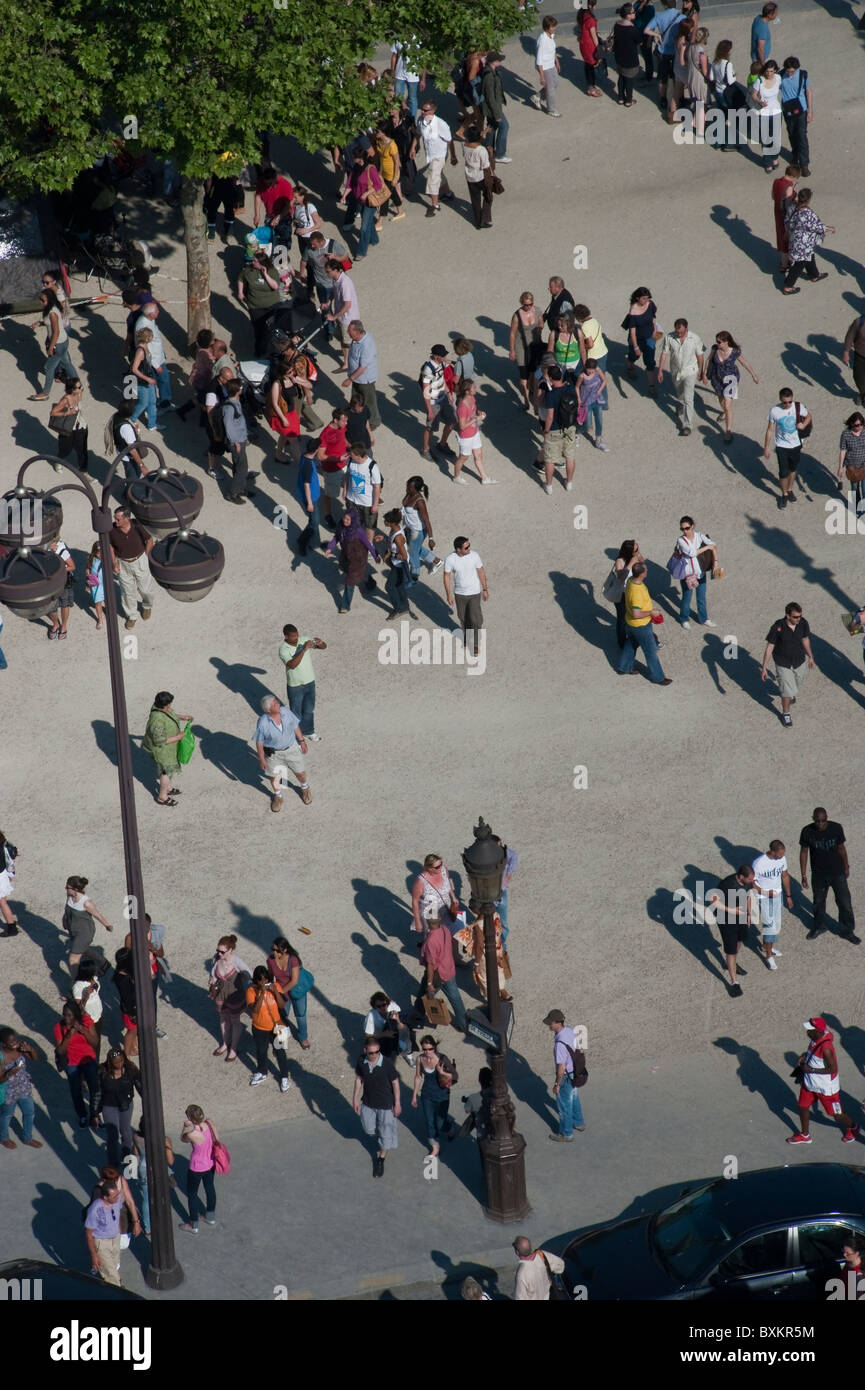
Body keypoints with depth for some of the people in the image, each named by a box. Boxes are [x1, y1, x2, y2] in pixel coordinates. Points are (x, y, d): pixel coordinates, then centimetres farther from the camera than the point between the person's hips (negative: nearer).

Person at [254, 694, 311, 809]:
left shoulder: (285, 711, -19)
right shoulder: (263, 723, -28)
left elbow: (295, 726, -1)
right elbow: (259, 742, -15)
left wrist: (302, 741, 7)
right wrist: (261, 760, -8)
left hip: (291, 748, 3)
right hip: (274, 753, -3)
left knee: (300, 773, 17)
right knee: (274, 777, 16)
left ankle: (305, 789, 50)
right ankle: (278, 797, 46)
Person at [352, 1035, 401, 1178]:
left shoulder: (387, 1063, -28)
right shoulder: (361, 1061, -17)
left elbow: (395, 1083, -15)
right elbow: (359, 1079, 0)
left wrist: (397, 1104, -9)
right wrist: (355, 1098, 3)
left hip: (385, 1104, -4)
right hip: (368, 1102, 4)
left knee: (386, 1134, 9)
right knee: (369, 1129, 23)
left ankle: (381, 1160, 32)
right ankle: (381, 1145, 55)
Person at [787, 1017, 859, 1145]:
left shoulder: (826, 1048, -34)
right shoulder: (816, 1038, -8)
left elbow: (832, 1069, -28)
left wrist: (811, 1069, -25)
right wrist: (805, 1056, -7)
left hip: (826, 1086, -8)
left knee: (836, 1114, 11)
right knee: (802, 1106, 17)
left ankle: (852, 1128, 40)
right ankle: (805, 1135, 37)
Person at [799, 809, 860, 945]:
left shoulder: (836, 828, -18)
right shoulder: (807, 831, -16)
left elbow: (842, 848, -3)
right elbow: (804, 852, -5)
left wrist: (846, 867, 8)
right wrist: (803, 875, -3)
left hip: (838, 873, -1)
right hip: (818, 875, 1)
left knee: (844, 902, 5)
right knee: (818, 901, 19)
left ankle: (848, 931, 23)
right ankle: (819, 926, 43)